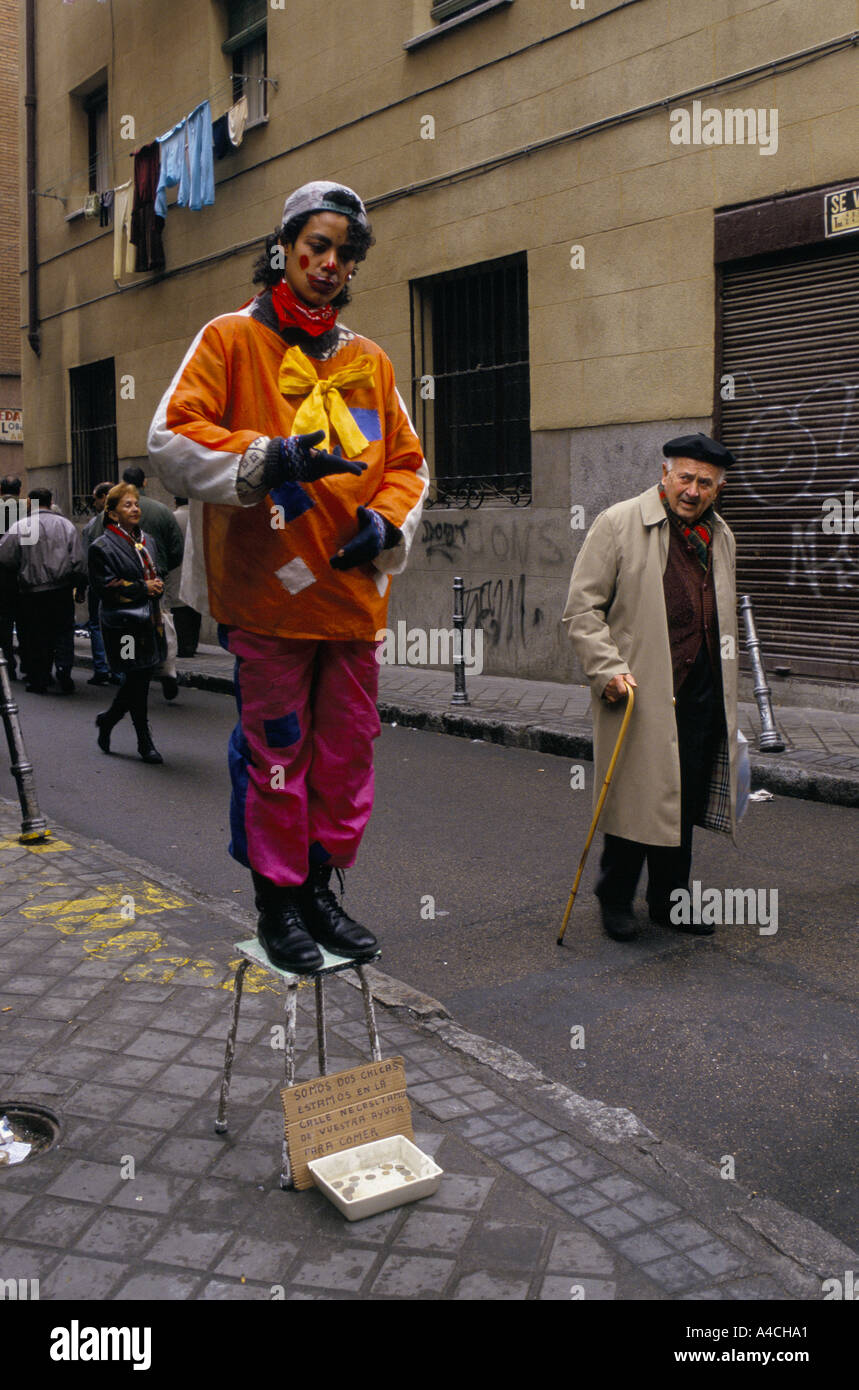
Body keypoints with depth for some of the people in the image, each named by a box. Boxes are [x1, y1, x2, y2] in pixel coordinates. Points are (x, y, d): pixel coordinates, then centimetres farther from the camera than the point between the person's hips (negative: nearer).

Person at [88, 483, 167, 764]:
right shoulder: (103, 547, -6)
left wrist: (157, 585, 2)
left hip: (149, 620, 7)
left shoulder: (145, 541, 16)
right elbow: (105, 587, -13)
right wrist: (143, 588, -14)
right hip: (123, 623, -7)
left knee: (141, 677, 8)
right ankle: (144, 742, 8)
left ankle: (107, 720, 30)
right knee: (137, 679, -3)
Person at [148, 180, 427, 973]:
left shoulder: (370, 362, 16)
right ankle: (278, 899, 18)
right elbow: (172, 440, -7)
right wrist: (264, 459, -21)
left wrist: (387, 521, -2)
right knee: (275, 751, 1)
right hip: (267, 590, -4)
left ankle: (320, 886, 28)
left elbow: (407, 463, 18)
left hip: (354, 594, 5)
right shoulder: (231, 340, 3)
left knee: (348, 749, 10)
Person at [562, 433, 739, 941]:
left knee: (686, 801, 9)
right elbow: (582, 609, -6)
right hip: (639, 691, -5)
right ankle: (616, 899, 18)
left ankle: (669, 899, 25)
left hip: (701, 693, 6)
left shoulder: (720, 537, 15)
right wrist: (609, 669, -16)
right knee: (637, 799, -1)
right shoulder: (619, 524, -4)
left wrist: (726, 697, 23)